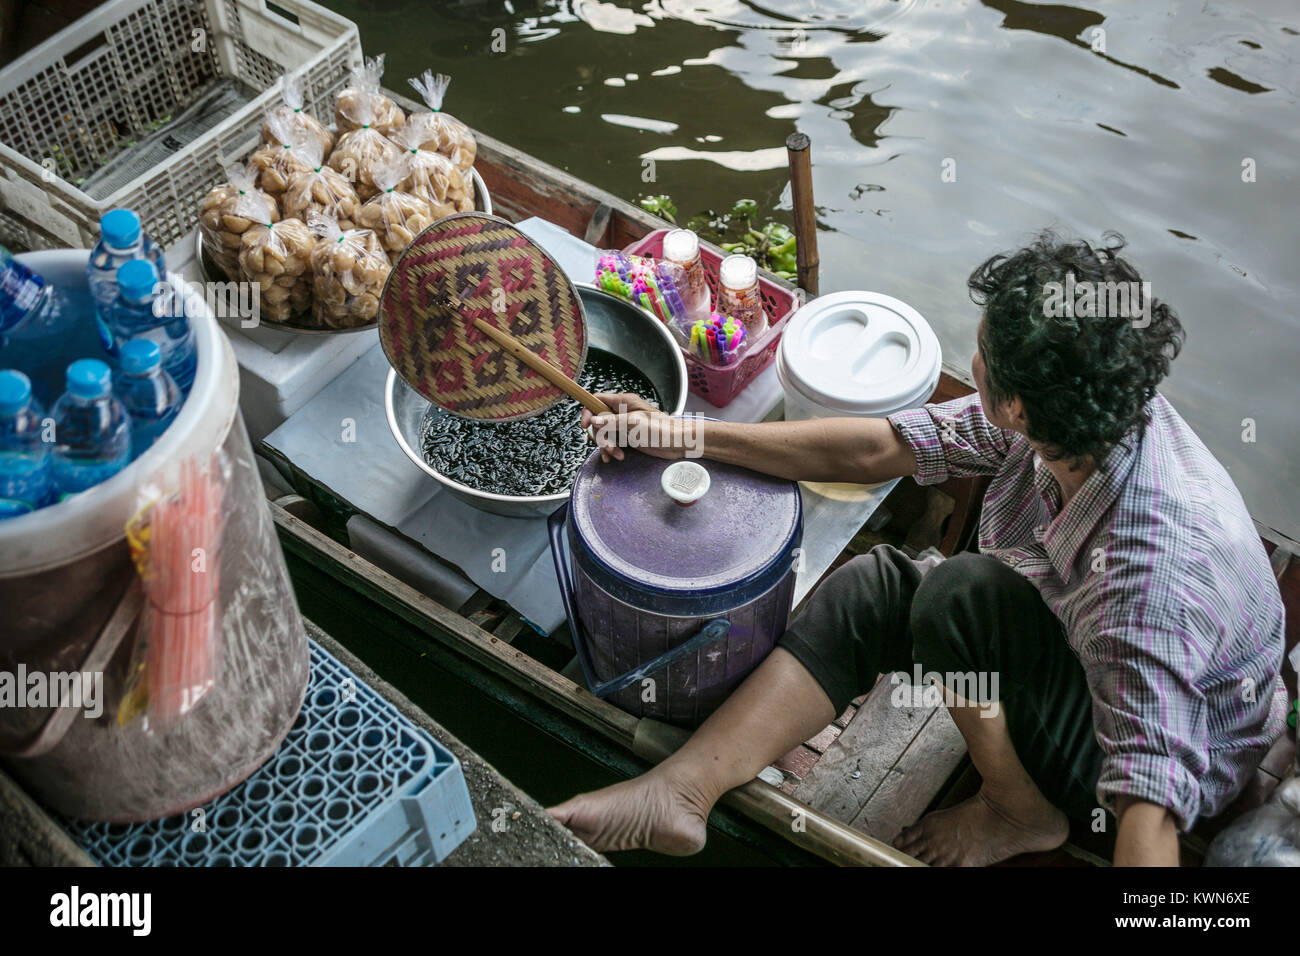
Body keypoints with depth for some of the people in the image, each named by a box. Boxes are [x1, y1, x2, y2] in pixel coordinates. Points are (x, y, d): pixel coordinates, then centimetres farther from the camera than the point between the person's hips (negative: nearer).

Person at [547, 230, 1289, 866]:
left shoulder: (1151, 573, -39)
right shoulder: (1082, 416, -17)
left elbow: (1151, 801, -42)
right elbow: (880, 449, -10)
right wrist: (684, 435, -9)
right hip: (1070, 650, 8)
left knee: (958, 597, -30)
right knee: (875, 587, -7)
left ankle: (1020, 811, -5)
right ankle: (682, 792, -12)